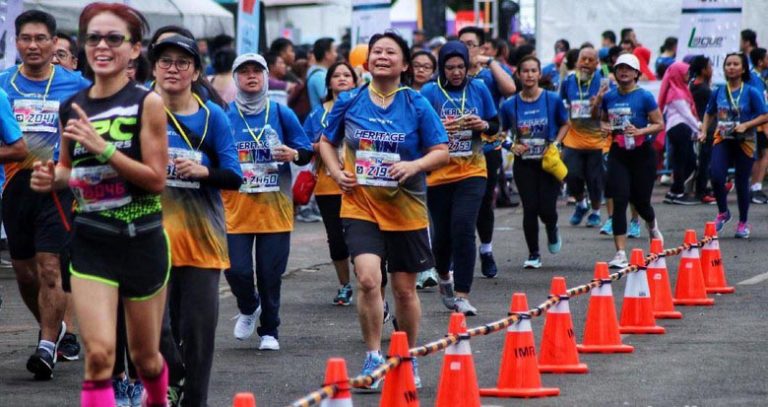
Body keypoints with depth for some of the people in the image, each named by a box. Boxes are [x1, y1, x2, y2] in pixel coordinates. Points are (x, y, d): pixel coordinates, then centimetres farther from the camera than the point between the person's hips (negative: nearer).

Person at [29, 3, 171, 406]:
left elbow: (156, 179, -15)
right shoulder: (72, 108, 3)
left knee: (144, 357, 15)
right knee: (99, 354, -16)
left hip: (143, 241, -2)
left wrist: (101, 146, -23)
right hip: (91, 242, 2)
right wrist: (51, 178, -4)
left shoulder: (147, 103, -9)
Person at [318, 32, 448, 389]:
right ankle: (373, 358, -8)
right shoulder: (349, 102, 0)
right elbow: (327, 142, 15)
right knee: (368, 278, -20)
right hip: (360, 206, 0)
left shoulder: (417, 105, -3)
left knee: (405, 289, 10)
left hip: (406, 209, 1)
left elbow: (442, 152, -2)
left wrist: (415, 165, -20)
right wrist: (336, 171, -2)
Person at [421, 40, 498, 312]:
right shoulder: (429, 93, -2)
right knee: (442, 233, 7)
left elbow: (496, 126, 13)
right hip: (438, 175, 0)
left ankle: (461, 296, -11)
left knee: (463, 228, -14)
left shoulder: (479, 89, 5)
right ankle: (444, 276, 39)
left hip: (472, 172, 0)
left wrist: (483, 125, -8)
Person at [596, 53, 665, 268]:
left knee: (640, 200, 9)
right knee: (619, 202, -10)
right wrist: (603, 126, -4)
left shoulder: (644, 97, -7)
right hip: (618, 155, 2)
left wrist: (640, 131, -23)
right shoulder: (609, 96, 4)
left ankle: (652, 226, 47)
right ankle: (620, 254, -11)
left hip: (642, 154, -2)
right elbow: (600, 119, 19)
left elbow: (659, 124, -7)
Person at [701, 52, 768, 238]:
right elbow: (709, 114, 20)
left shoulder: (751, 93, -6)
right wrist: (703, 131, 5)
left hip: (744, 142, -2)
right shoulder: (718, 92, 4)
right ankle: (723, 213, 8)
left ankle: (743, 223, 22)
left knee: (742, 183, 4)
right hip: (722, 140, 2)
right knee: (716, 175, -18)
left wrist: (746, 125, -20)